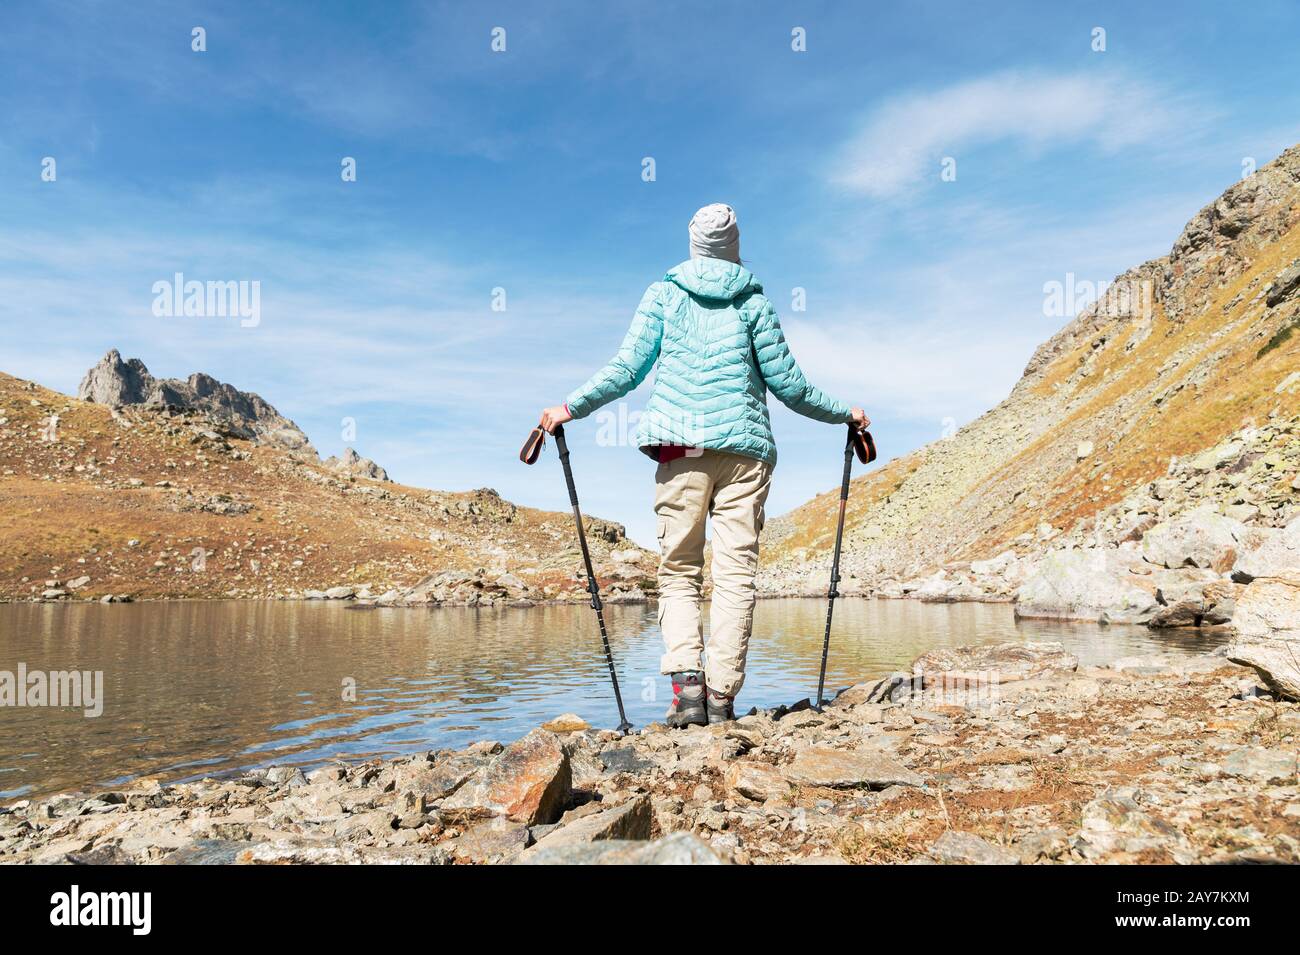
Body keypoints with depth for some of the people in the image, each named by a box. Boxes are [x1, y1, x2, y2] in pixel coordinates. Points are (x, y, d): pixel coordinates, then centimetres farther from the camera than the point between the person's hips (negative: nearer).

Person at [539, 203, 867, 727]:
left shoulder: (663, 293, 10)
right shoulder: (754, 300, 9)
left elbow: (628, 367, 3)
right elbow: (786, 382, 8)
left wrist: (571, 407, 13)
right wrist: (844, 414, 21)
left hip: (681, 447, 0)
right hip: (745, 448, 0)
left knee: (678, 571, 6)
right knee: (735, 573, 1)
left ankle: (687, 681, -9)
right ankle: (722, 697, -1)